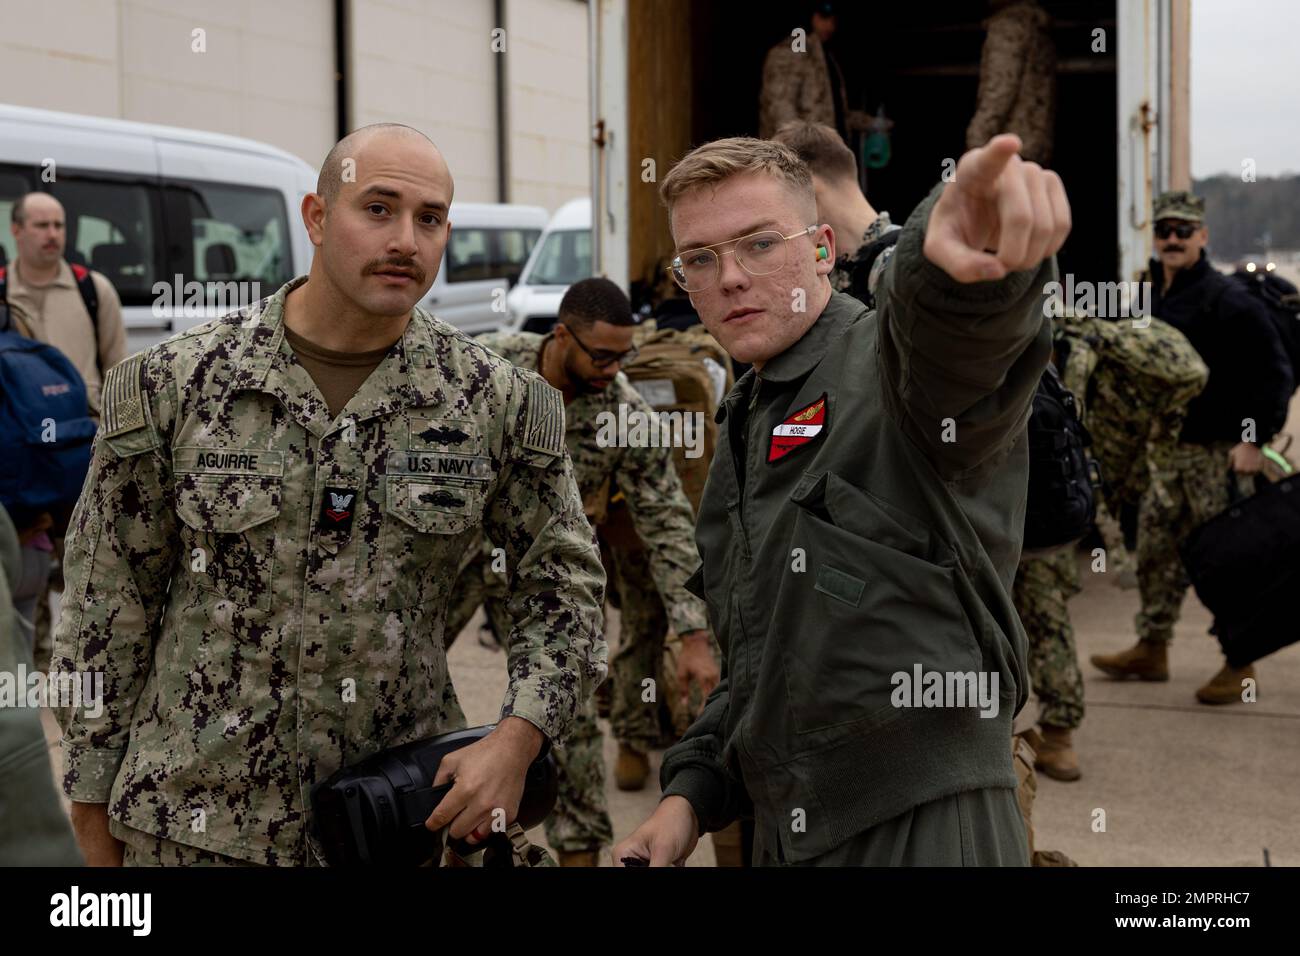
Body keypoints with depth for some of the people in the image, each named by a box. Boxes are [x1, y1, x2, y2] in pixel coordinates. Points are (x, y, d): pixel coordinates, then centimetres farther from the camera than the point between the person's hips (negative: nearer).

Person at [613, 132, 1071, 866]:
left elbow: (955, 334, -39)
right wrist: (692, 792, 9)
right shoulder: (748, 428, 14)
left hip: (923, 829, -8)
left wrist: (977, 249, -61)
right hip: (787, 833, 8)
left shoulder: (892, 361, -12)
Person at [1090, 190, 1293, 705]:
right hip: (1168, 450, 8)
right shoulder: (1151, 296, 12)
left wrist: (1254, 438, -18)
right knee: (1156, 552, 13)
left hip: (1218, 450, -8)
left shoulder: (1227, 299, -12)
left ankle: (1240, 665, 6)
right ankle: (1150, 649, 25)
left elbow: (1273, 369, -13)